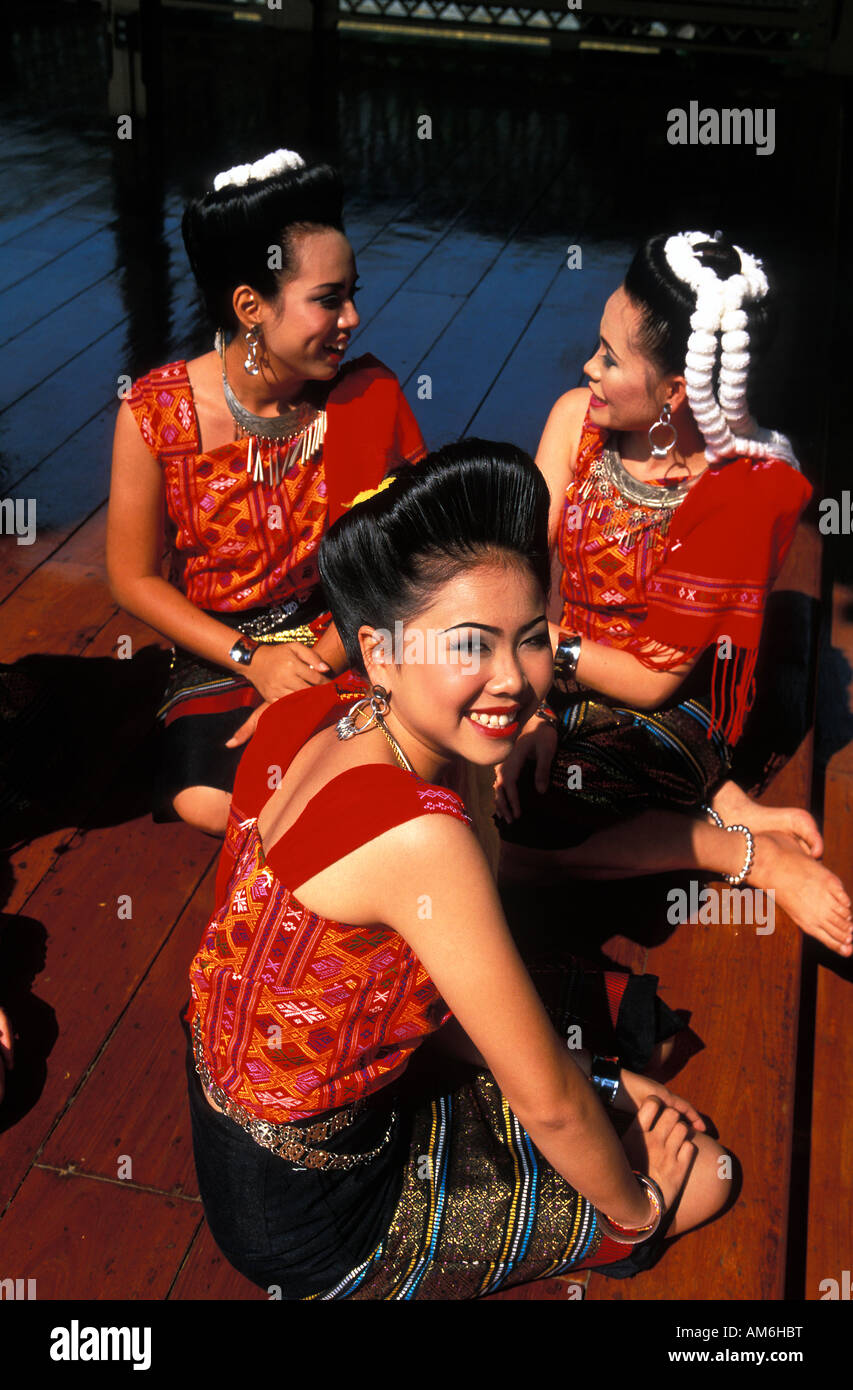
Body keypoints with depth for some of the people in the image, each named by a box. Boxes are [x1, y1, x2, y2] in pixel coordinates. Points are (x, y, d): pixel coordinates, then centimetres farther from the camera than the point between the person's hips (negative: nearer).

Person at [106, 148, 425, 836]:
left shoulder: (367, 393, -9)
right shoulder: (155, 414, -12)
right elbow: (135, 577, -4)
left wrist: (320, 666, -19)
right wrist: (252, 659, -15)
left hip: (347, 643, 0)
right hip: (221, 652, 0)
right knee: (207, 801, -25)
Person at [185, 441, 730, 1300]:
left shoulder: (303, 721, -9)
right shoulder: (418, 835, -35)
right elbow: (548, 1103, -22)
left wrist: (591, 1077, 5)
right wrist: (637, 1212, -3)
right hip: (313, 1218, -8)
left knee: (631, 1007, 19)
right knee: (700, 1173, 8)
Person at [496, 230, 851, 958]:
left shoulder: (740, 495, -21)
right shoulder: (577, 417, -4)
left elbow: (653, 680, -16)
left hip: (661, 719, -7)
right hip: (555, 684, 7)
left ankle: (749, 852, -9)